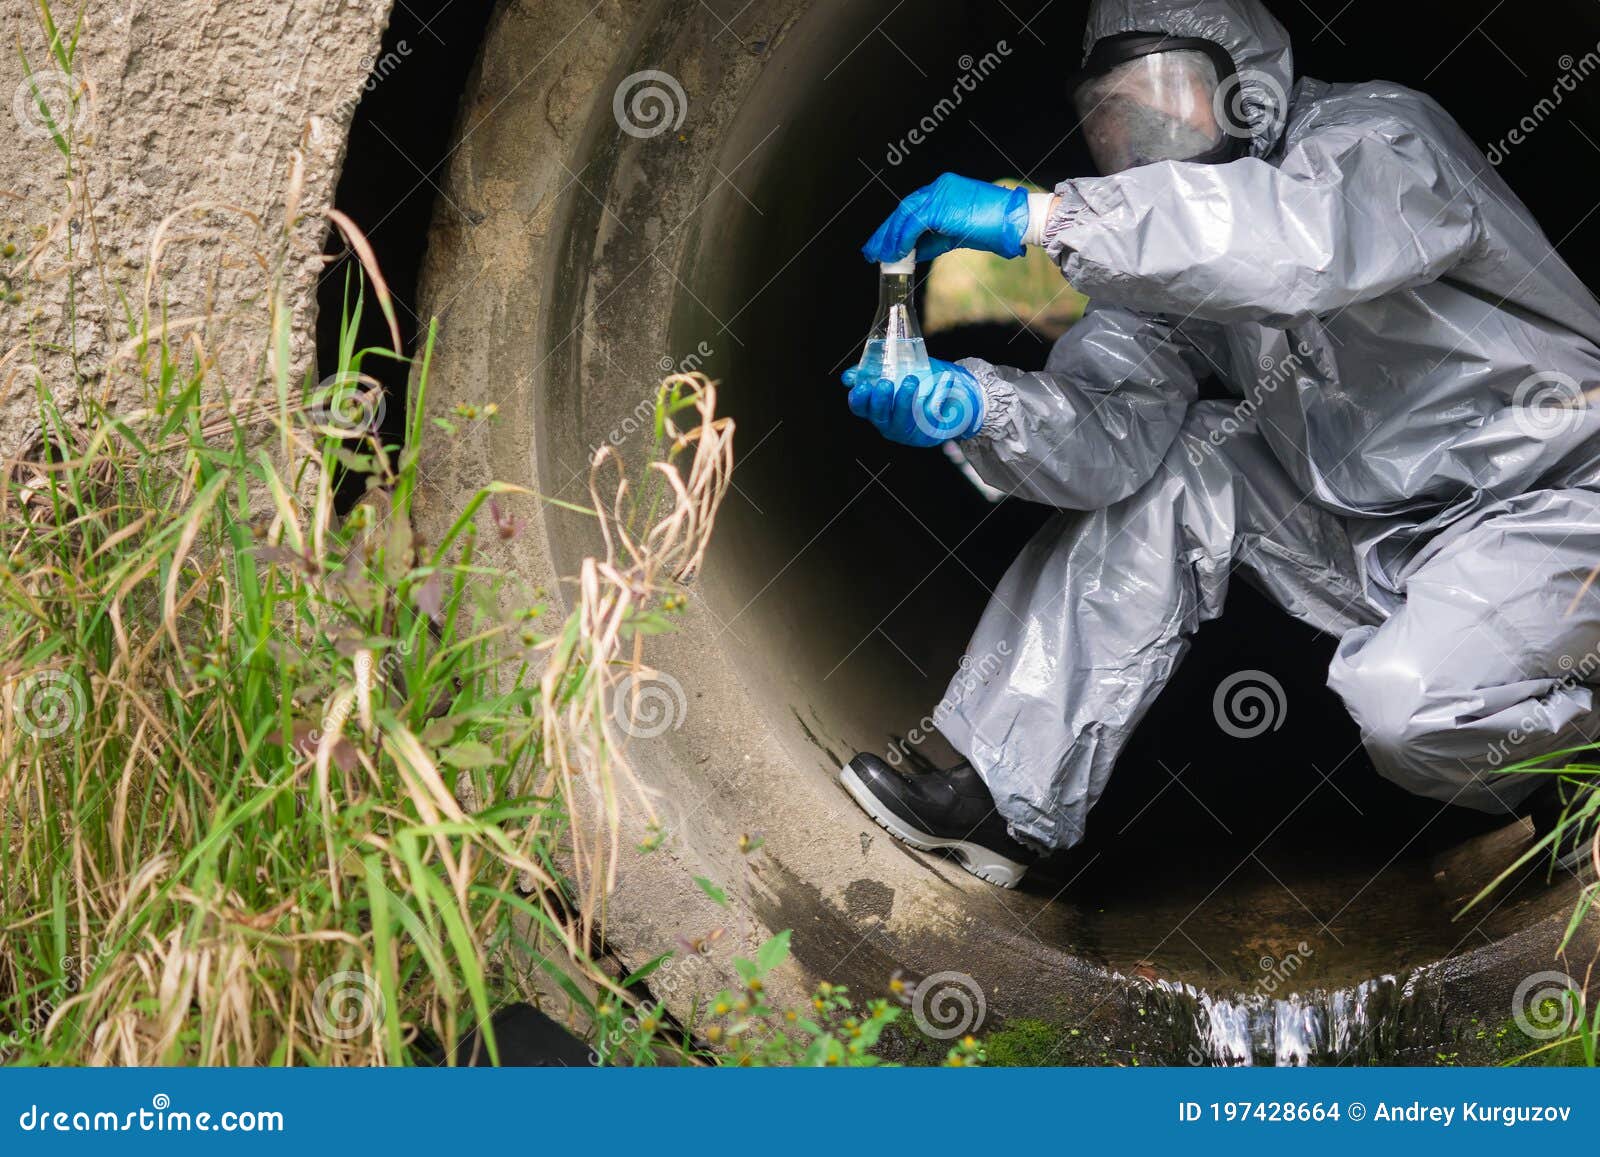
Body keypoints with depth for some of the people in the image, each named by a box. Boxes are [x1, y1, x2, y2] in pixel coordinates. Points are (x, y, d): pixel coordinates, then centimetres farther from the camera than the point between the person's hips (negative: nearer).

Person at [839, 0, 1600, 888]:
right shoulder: (1162, 259, 4)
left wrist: (1037, 215, -43)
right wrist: (974, 405, -31)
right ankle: (1007, 797, -5)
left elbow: (1304, 241, -41)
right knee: (1162, 463, -6)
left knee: (1406, 697, -33)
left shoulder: (1381, 139, -17)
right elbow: (1108, 430, -10)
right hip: (1371, 530, 7)